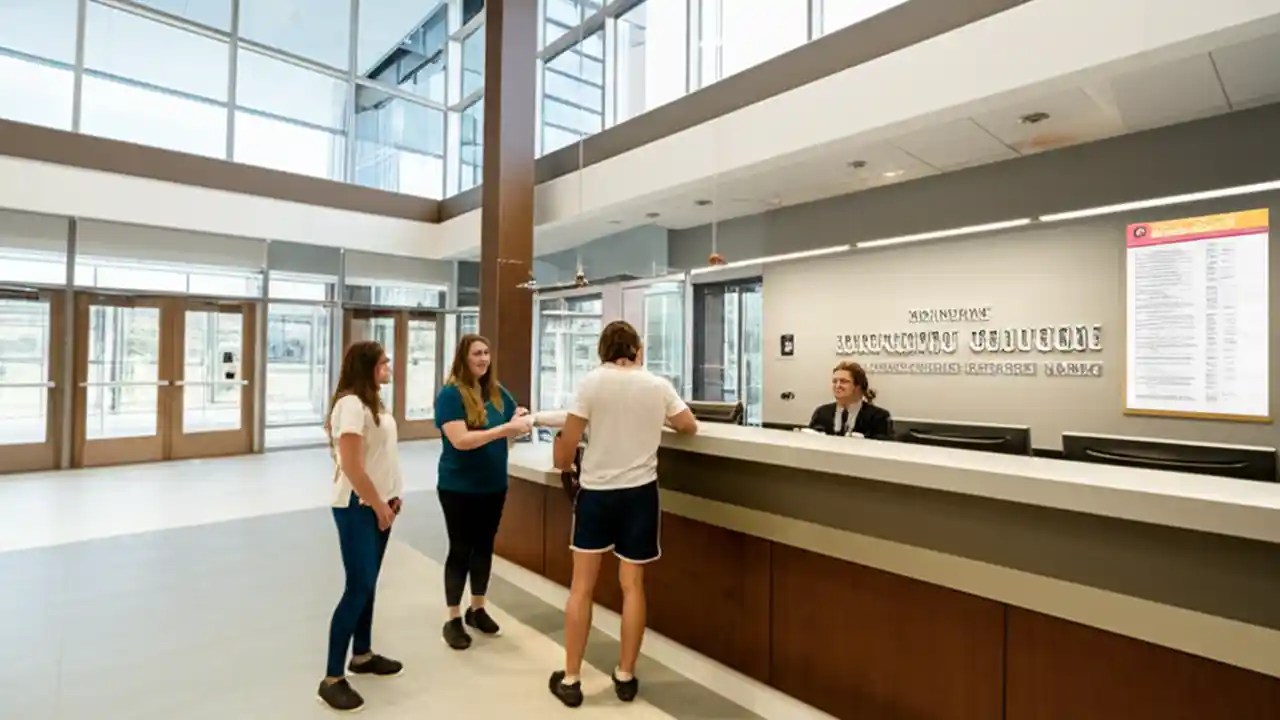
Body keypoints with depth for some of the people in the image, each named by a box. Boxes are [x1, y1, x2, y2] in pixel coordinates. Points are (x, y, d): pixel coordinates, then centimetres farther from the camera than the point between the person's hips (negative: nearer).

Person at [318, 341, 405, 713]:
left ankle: (362, 655, 31)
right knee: (358, 587, -4)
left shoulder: (373, 402, 10)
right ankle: (332, 678, 9)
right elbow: (350, 465, -22)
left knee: (368, 583, 17)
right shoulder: (351, 403, -19)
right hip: (358, 507, -9)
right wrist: (378, 505, -15)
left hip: (378, 503, 9)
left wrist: (390, 497, 11)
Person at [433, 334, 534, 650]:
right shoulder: (450, 394, -14)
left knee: (484, 547, 16)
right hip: (459, 487, -5)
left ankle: (477, 609, 33)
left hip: (494, 485, 5)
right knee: (460, 550, 6)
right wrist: (504, 428, -31)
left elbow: (510, 431, 9)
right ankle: (453, 619, 22)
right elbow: (460, 440, -25)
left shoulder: (498, 392, 2)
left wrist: (522, 423, -15)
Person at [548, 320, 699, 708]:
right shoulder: (658, 385, -1)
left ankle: (570, 679, 19)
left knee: (582, 585, 10)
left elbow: (566, 449, -8)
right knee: (633, 585, 12)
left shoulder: (592, 381, -8)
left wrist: (563, 459, 13)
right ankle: (625, 676, 24)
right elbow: (690, 426, 14)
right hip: (639, 492, 2)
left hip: (595, 492, -1)